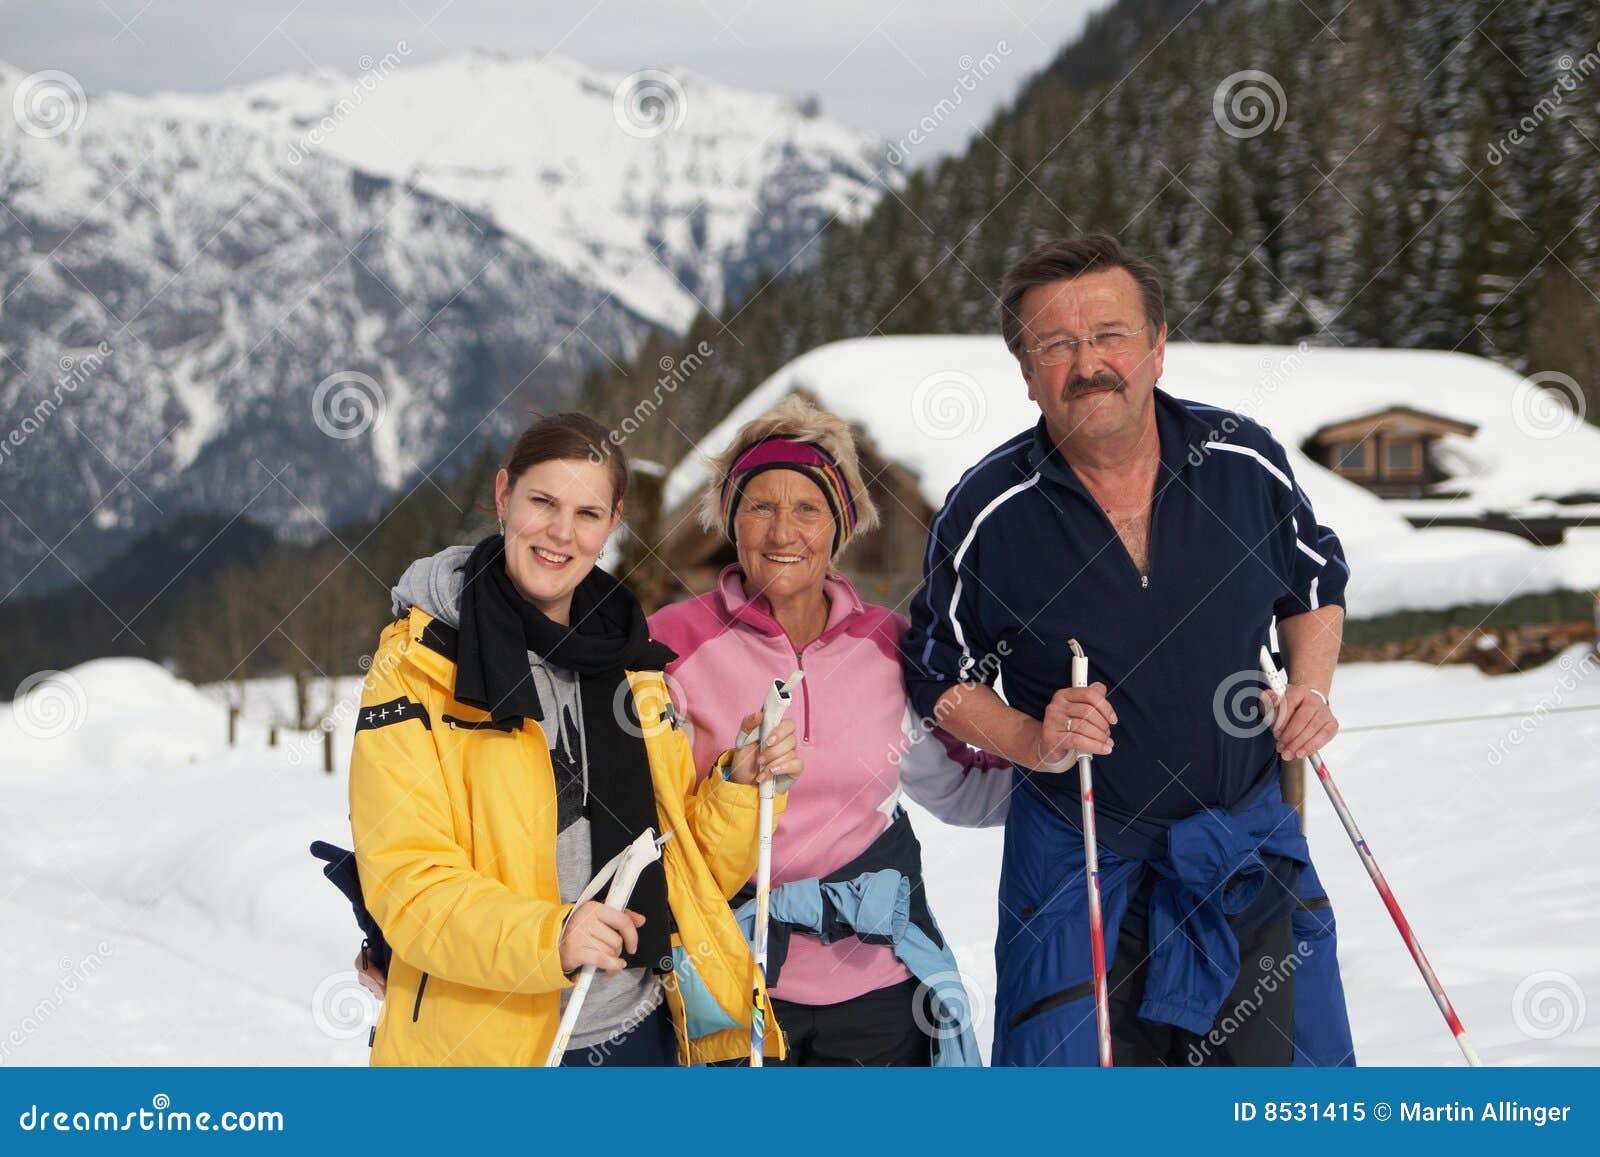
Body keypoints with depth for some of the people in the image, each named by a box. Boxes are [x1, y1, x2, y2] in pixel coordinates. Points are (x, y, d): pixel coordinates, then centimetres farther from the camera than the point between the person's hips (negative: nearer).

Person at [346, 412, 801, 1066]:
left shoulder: (630, 663, 11)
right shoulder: (418, 664, -6)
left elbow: (682, 869, 14)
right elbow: (407, 879, -15)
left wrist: (742, 790, -4)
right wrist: (545, 936, -29)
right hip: (481, 1043, -5)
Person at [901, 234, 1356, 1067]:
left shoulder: (1247, 462, -7)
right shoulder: (988, 512, -13)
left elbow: (1315, 582, 12)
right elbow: (941, 673, -1)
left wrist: (1311, 688, -4)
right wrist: (1034, 742, -18)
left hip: (1248, 841, 2)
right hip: (1078, 854, -2)